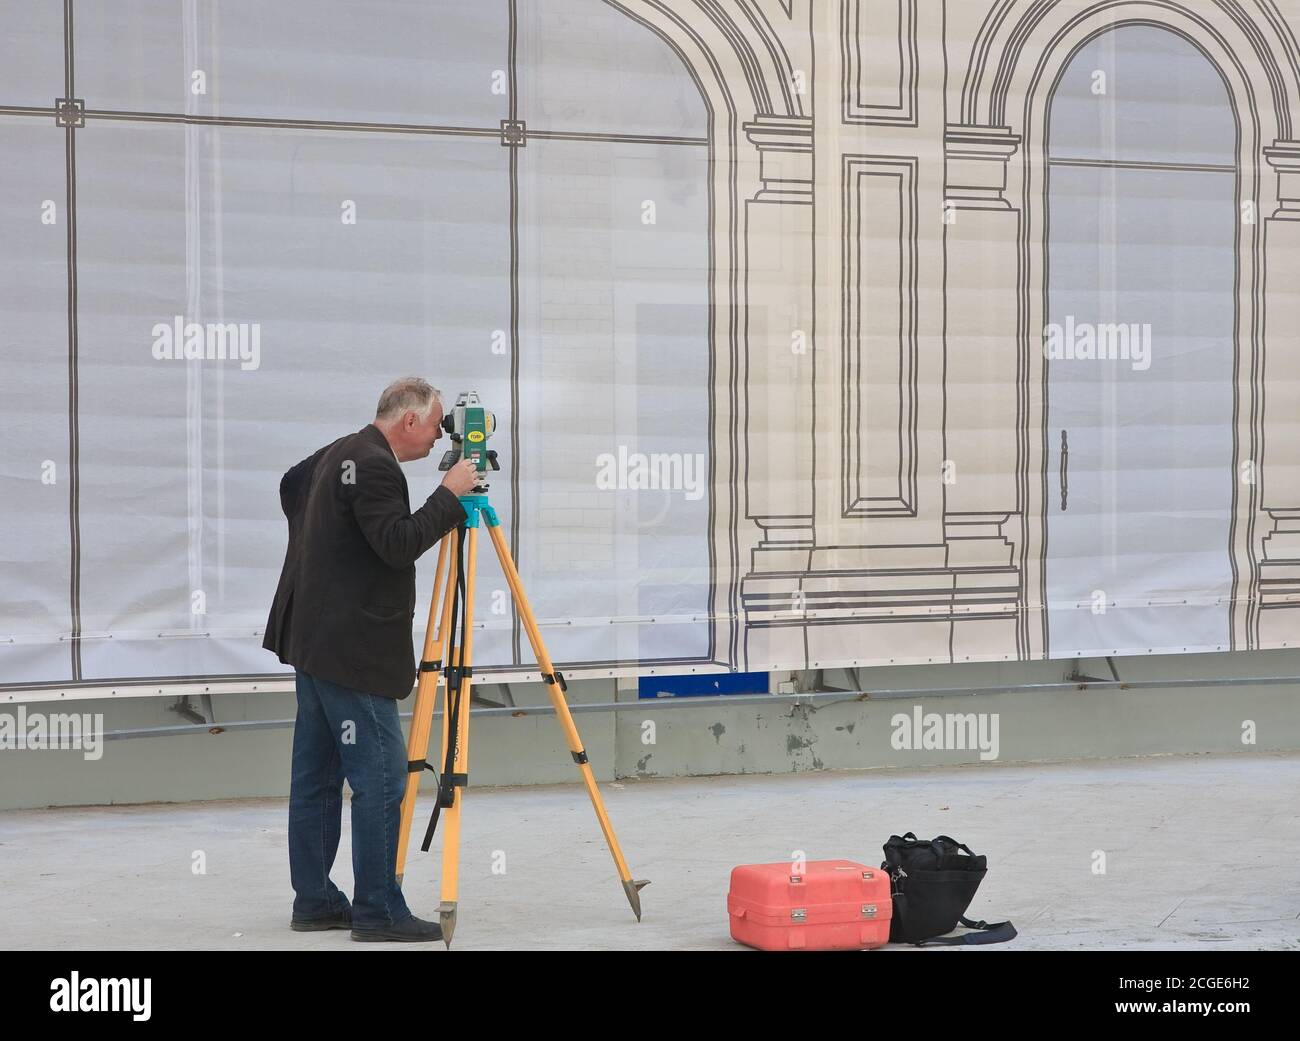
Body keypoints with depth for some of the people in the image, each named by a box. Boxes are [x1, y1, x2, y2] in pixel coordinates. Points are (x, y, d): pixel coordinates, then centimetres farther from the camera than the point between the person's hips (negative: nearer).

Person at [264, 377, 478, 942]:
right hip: (352, 651, -11)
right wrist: (449, 495, -17)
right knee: (380, 776, -9)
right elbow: (398, 544, -24)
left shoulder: (342, 453, 14)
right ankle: (378, 911, -8)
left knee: (317, 776, 12)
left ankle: (314, 900, 17)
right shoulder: (375, 467, -17)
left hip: (317, 642, 11)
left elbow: (292, 485, 30)